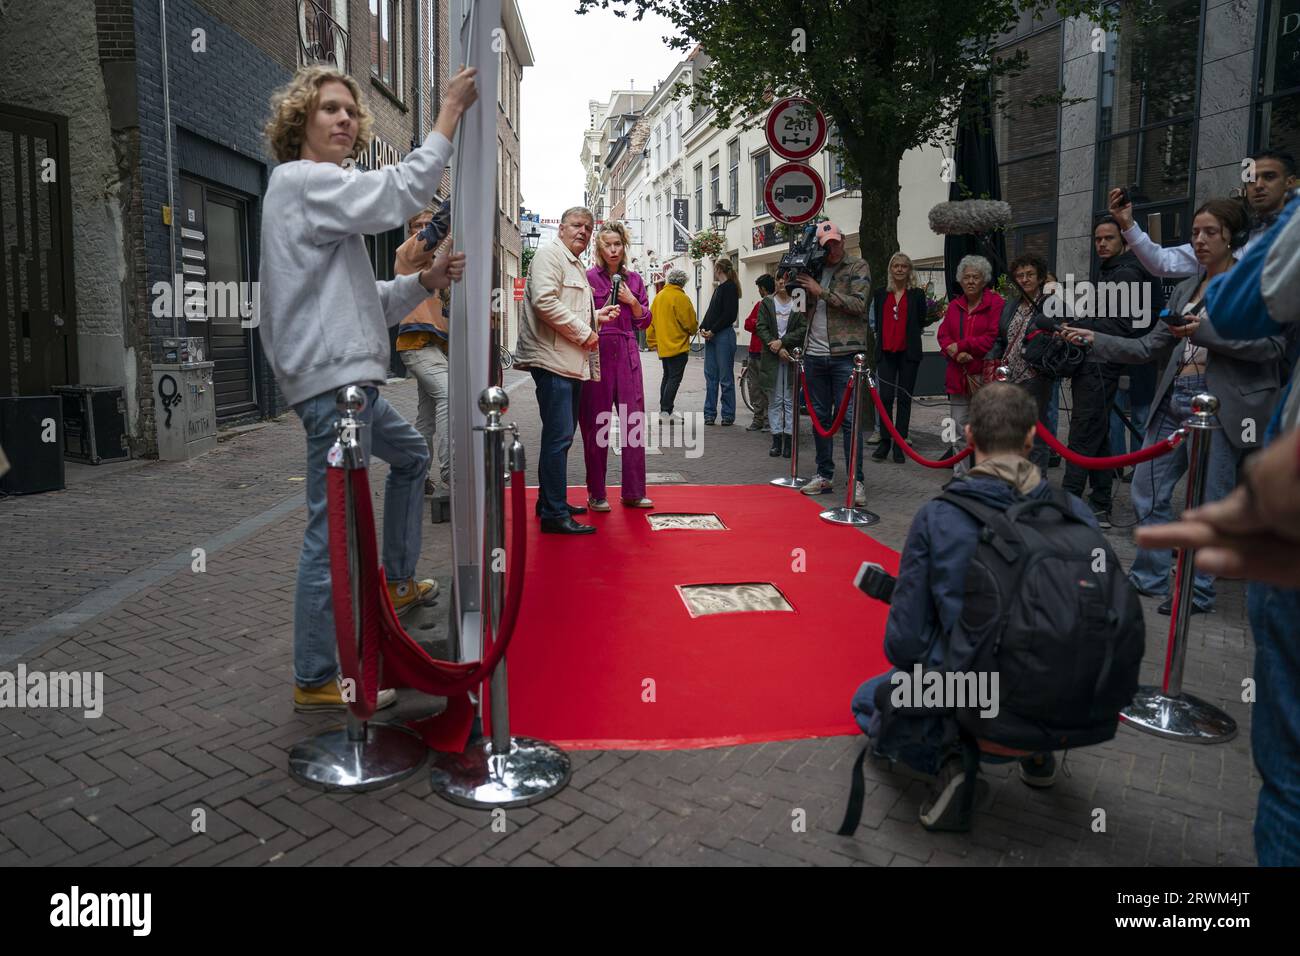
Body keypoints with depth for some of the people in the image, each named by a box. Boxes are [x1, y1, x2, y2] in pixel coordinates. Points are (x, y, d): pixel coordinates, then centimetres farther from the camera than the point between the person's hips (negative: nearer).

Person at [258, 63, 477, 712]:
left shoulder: (326, 197, 23)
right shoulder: (300, 180, -7)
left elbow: (370, 303, 21)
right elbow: (401, 192, -20)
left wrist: (426, 280, 6)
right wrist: (451, 111, -11)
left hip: (349, 379, 11)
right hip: (332, 381, -11)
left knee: (411, 456, 29)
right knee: (335, 528, -9)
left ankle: (397, 583, 38)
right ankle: (315, 682, -1)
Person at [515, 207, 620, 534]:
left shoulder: (575, 266, 26)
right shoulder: (550, 254, -5)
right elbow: (545, 301, -20)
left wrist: (597, 316, 17)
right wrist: (584, 333, -16)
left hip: (571, 363, 11)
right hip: (553, 361, -11)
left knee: (561, 436, 15)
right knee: (559, 437, -12)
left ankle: (550, 501, 26)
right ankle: (554, 514, -10)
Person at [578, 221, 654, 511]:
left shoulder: (634, 279, 13)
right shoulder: (589, 277, 0)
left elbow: (645, 320, 14)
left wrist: (633, 302, -1)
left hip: (627, 354, 4)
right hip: (597, 353, -4)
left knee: (634, 421, 2)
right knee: (596, 424, 1)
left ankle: (634, 492, 11)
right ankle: (596, 494, 9)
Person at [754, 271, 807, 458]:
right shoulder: (766, 303, 7)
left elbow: (804, 329, -6)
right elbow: (761, 328, 0)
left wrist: (782, 341, -13)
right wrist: (777, 348, -11)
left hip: (792, 357, -2)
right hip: (772, 357, 2)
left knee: (790, 400, -1)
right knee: (774, 400, 5)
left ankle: (789, 438, 3)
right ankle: (776, 439, 10)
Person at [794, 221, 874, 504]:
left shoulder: (858, 268, -1)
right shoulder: (814, 268, 13)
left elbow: (858, 304, -14)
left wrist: (821, 291, -15)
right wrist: (797, 288, -2)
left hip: (845, 354, -5)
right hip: (814, 354, 5)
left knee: (848, 418, -7)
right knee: (820, 416, 11)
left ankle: (856, 481, -3)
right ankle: (824, 476, 21)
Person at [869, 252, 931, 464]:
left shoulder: (917, 294, 5)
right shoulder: (880, 294, 10)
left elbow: (921, 323, 10)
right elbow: (877, 322, 13)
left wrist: (933, 317, -3)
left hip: (909, 352, -1)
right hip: (886, 351, 1)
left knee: (904, 398, 3)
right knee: (886, 397, -5)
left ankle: (899, 445, 7)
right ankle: (884, 442, 6)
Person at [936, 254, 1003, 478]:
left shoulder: (996, 303, -3)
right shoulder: (954, 305, 15)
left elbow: (994, 338, -12)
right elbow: (943, 335, 9)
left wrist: (962, 346, -9)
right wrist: (955, 352, -11)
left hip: (985, 376, -5)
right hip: (958, 375, 5)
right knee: (959, 426, 8)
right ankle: (960, 474, 16)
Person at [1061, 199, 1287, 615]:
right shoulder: (1185, 289, 17)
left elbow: (1273, 345, -10)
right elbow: (1148, 346, 14)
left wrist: (1207, 331, -18)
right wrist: (1095, 340, 3)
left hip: (1218, 403, -6)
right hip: (1173, 399, 6)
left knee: (1208, 502, -1)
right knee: (1147, 490, 8)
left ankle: (1198, 592, 12)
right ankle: (1150, 577, 22)